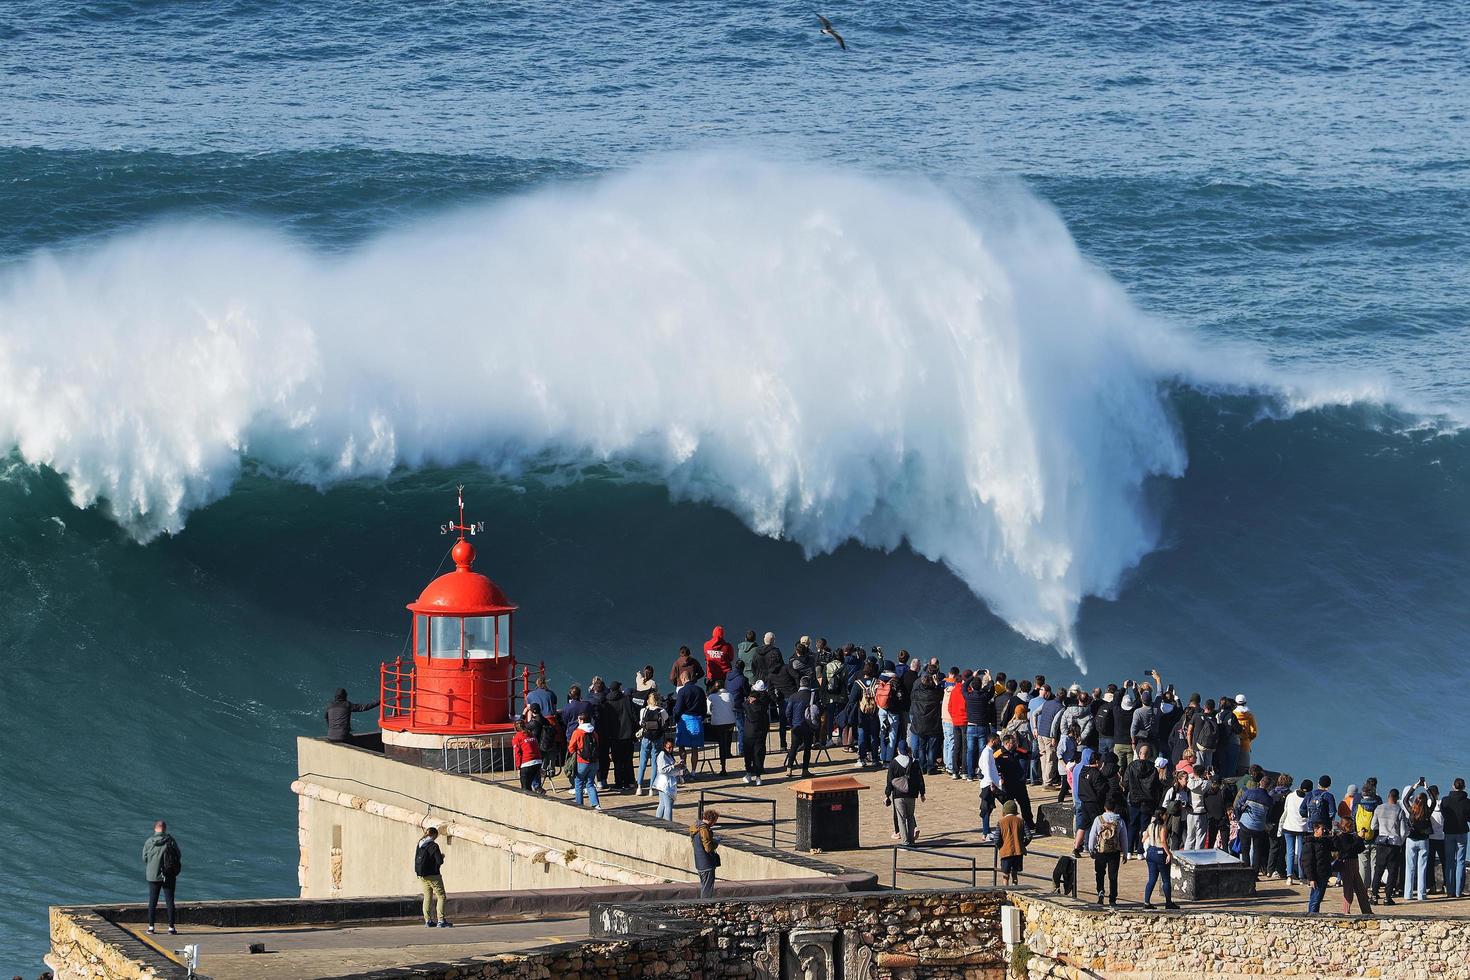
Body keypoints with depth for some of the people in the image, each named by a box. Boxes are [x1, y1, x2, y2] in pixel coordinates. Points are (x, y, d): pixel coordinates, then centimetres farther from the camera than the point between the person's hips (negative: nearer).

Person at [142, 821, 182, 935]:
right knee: (169, 901, 3)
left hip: (153, 875, 1)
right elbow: (179, 856, -3)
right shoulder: (170, 841, -9)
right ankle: (171, 927, 0)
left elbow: (144, 858, 2)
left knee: (152, 901, 11)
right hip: (169, 876, -1)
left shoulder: (148, 842, -5)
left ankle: (151, 926, 10)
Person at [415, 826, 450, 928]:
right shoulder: (433, 846, -15)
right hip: (433, 876, -7)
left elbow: (416, 860, 13)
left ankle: (428, 920, 13)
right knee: (441, 897, -1)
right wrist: (442, 856, 3)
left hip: (422, 876, 7)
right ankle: (441, 920, -7)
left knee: (427, 897, 14)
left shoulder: (419, 845, 6)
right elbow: (439, 861, -17)